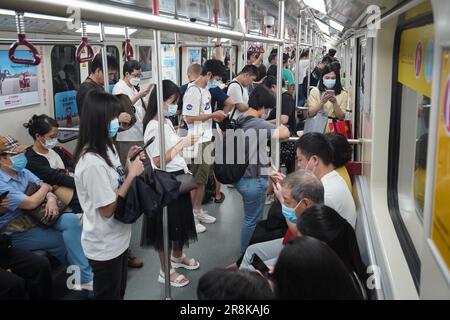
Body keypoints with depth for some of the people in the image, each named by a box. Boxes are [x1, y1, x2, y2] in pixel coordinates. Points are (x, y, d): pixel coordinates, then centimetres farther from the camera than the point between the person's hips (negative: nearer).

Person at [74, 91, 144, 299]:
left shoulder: (106, 147, 1)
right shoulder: (92, 162, -28)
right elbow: (107, 209, -25)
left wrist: (128, 163, -2)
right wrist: (132, 173, -22)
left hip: (118, 238, 9)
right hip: (104, 246, -9)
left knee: (119, 292, 25)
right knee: (108, 295, 13)